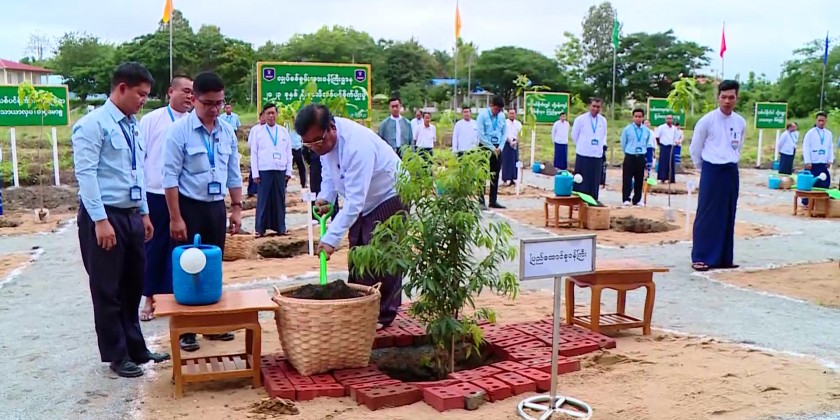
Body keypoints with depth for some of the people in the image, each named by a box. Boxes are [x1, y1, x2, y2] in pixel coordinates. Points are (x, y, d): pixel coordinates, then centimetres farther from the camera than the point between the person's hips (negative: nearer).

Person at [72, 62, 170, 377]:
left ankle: (135, 348, 30)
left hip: (131, 216, 8)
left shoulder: (132, 126, 12)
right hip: (104, 217, -8)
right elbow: (86, 174, -17)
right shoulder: (93, 124, -12)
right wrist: (101, 220, -21)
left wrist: (144, 213, 15)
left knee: (133, 285, 16)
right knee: (107, 290, 5)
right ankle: (116, 356, 17)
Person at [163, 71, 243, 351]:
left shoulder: (227, 131, 5)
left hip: (216, 206, 5)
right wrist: (175, 217, -15)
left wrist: (236, 208, 7)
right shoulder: (180, 131, -11)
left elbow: (234, 173, 11)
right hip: (189, 207, -5)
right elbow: (170, 176, -12)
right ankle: (185, 331, 11)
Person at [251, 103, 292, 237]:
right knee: (263, 200, 0)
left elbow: (289, 152, 10)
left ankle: (280, 227, 13)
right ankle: (260, 228, 5)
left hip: (280, 171, 2)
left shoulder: (284, 131, 9)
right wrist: (255, 173, -4)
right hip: (264, 171, -2)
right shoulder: (259, 132, 3)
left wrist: (289, 171, 4)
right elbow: (254, 154, 2)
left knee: (280, 199, 5)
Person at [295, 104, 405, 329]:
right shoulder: (324, 138, -12)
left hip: (388, 199, -8)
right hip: (363, 203, 9)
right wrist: (325, 197, -10)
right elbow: (329, 171, 8)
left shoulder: (357, 145, -38)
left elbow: (354, 201, -40)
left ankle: (383, 315, 2)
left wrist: (331, 238, -42)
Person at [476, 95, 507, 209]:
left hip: (498, 149, 5)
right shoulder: (483, 116, -10)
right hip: (485, 148, -5)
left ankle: (493, 201, 16)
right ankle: (481, 202, 0)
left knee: (495, 176, 8)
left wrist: (500, 147, -3)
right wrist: (492, 148, -13)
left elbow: (504, 133, 11)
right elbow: (481, 135, -13)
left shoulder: (502, 117, 6)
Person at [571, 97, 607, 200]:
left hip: (597, 155, 4)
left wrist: (603, 146, 10)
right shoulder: (580, 119, -5)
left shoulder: (603, 120, 6)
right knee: (581, 181, -1)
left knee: (594, 182, 6)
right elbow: (574, 135, 5)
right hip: (583, 154, -3)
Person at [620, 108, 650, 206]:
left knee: (639, 180, 7)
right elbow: (623, 143, 6)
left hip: (641, 157, 3)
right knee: (627, 179, -5)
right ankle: (626, 199, -1)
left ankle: (637, 200, 16)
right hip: (629, 157, -3)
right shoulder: (627, 129, -5)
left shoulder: (646, 131, 4)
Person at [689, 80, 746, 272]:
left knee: (728, 216, 9)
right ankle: (700, 258, 2)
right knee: (707, 216, -3)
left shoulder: (741, 122, 5)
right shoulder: (707, 120, -9)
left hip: (732, 172, 5)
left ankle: (724, 258, 17)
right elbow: (695, 148, 1)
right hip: (712, 171, -5)